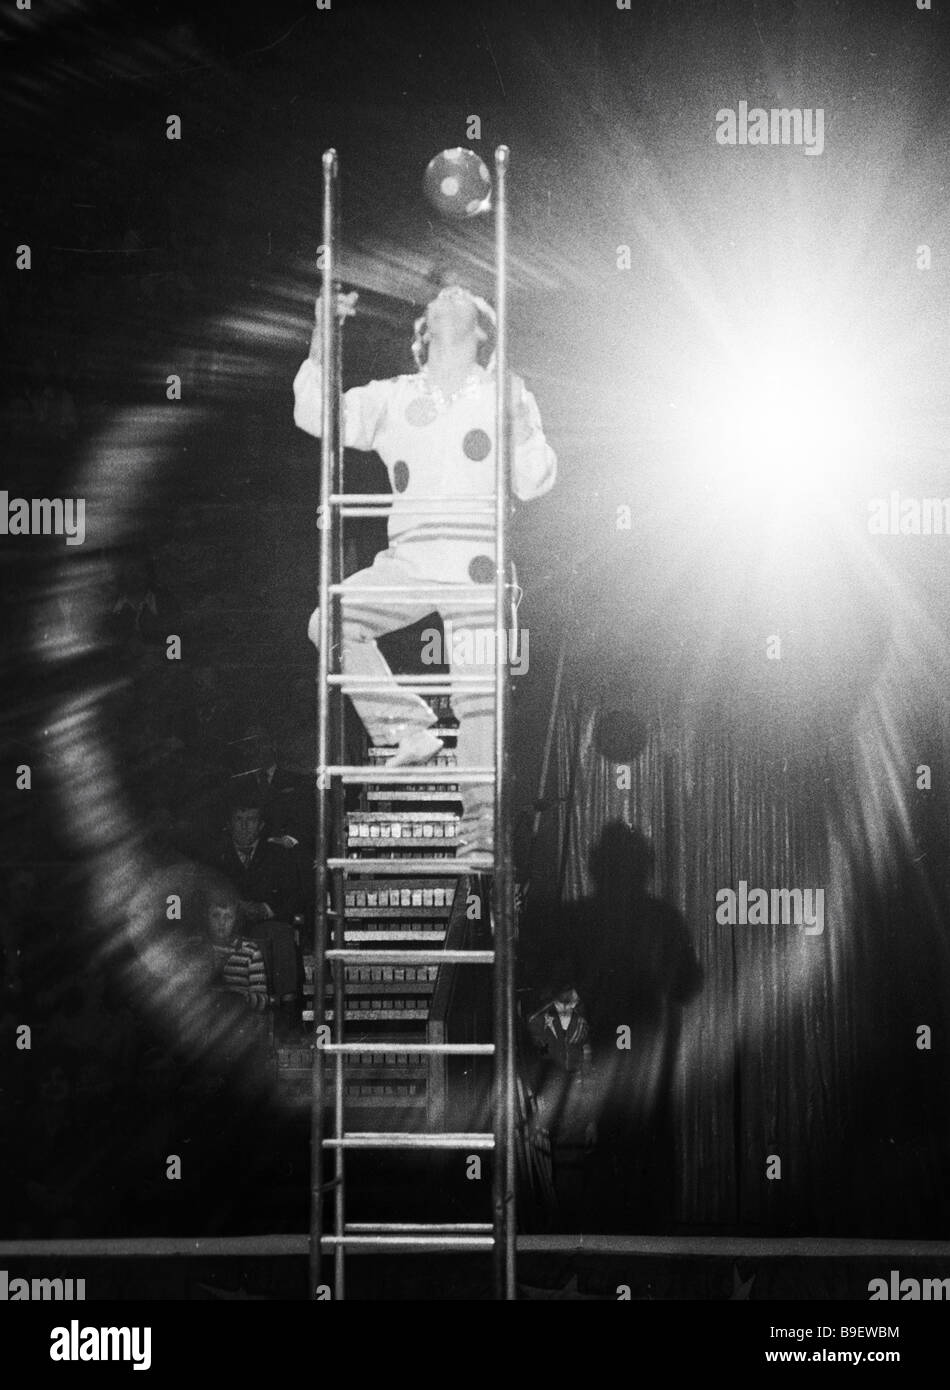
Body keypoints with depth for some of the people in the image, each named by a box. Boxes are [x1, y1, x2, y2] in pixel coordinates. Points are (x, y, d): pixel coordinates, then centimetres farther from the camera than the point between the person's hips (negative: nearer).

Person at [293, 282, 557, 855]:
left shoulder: (506, 396, 14)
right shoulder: (392, 398, 17)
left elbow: (533, 483, 6)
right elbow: (315, 415, 8)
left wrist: (521, 426, -11)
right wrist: (321, 339, -1)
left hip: (476, 562, -2)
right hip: (409, 559, 2)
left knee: (479, 692, -10)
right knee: (333, 622, -20)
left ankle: (480, 824, -3)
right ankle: (408, 729, -7)